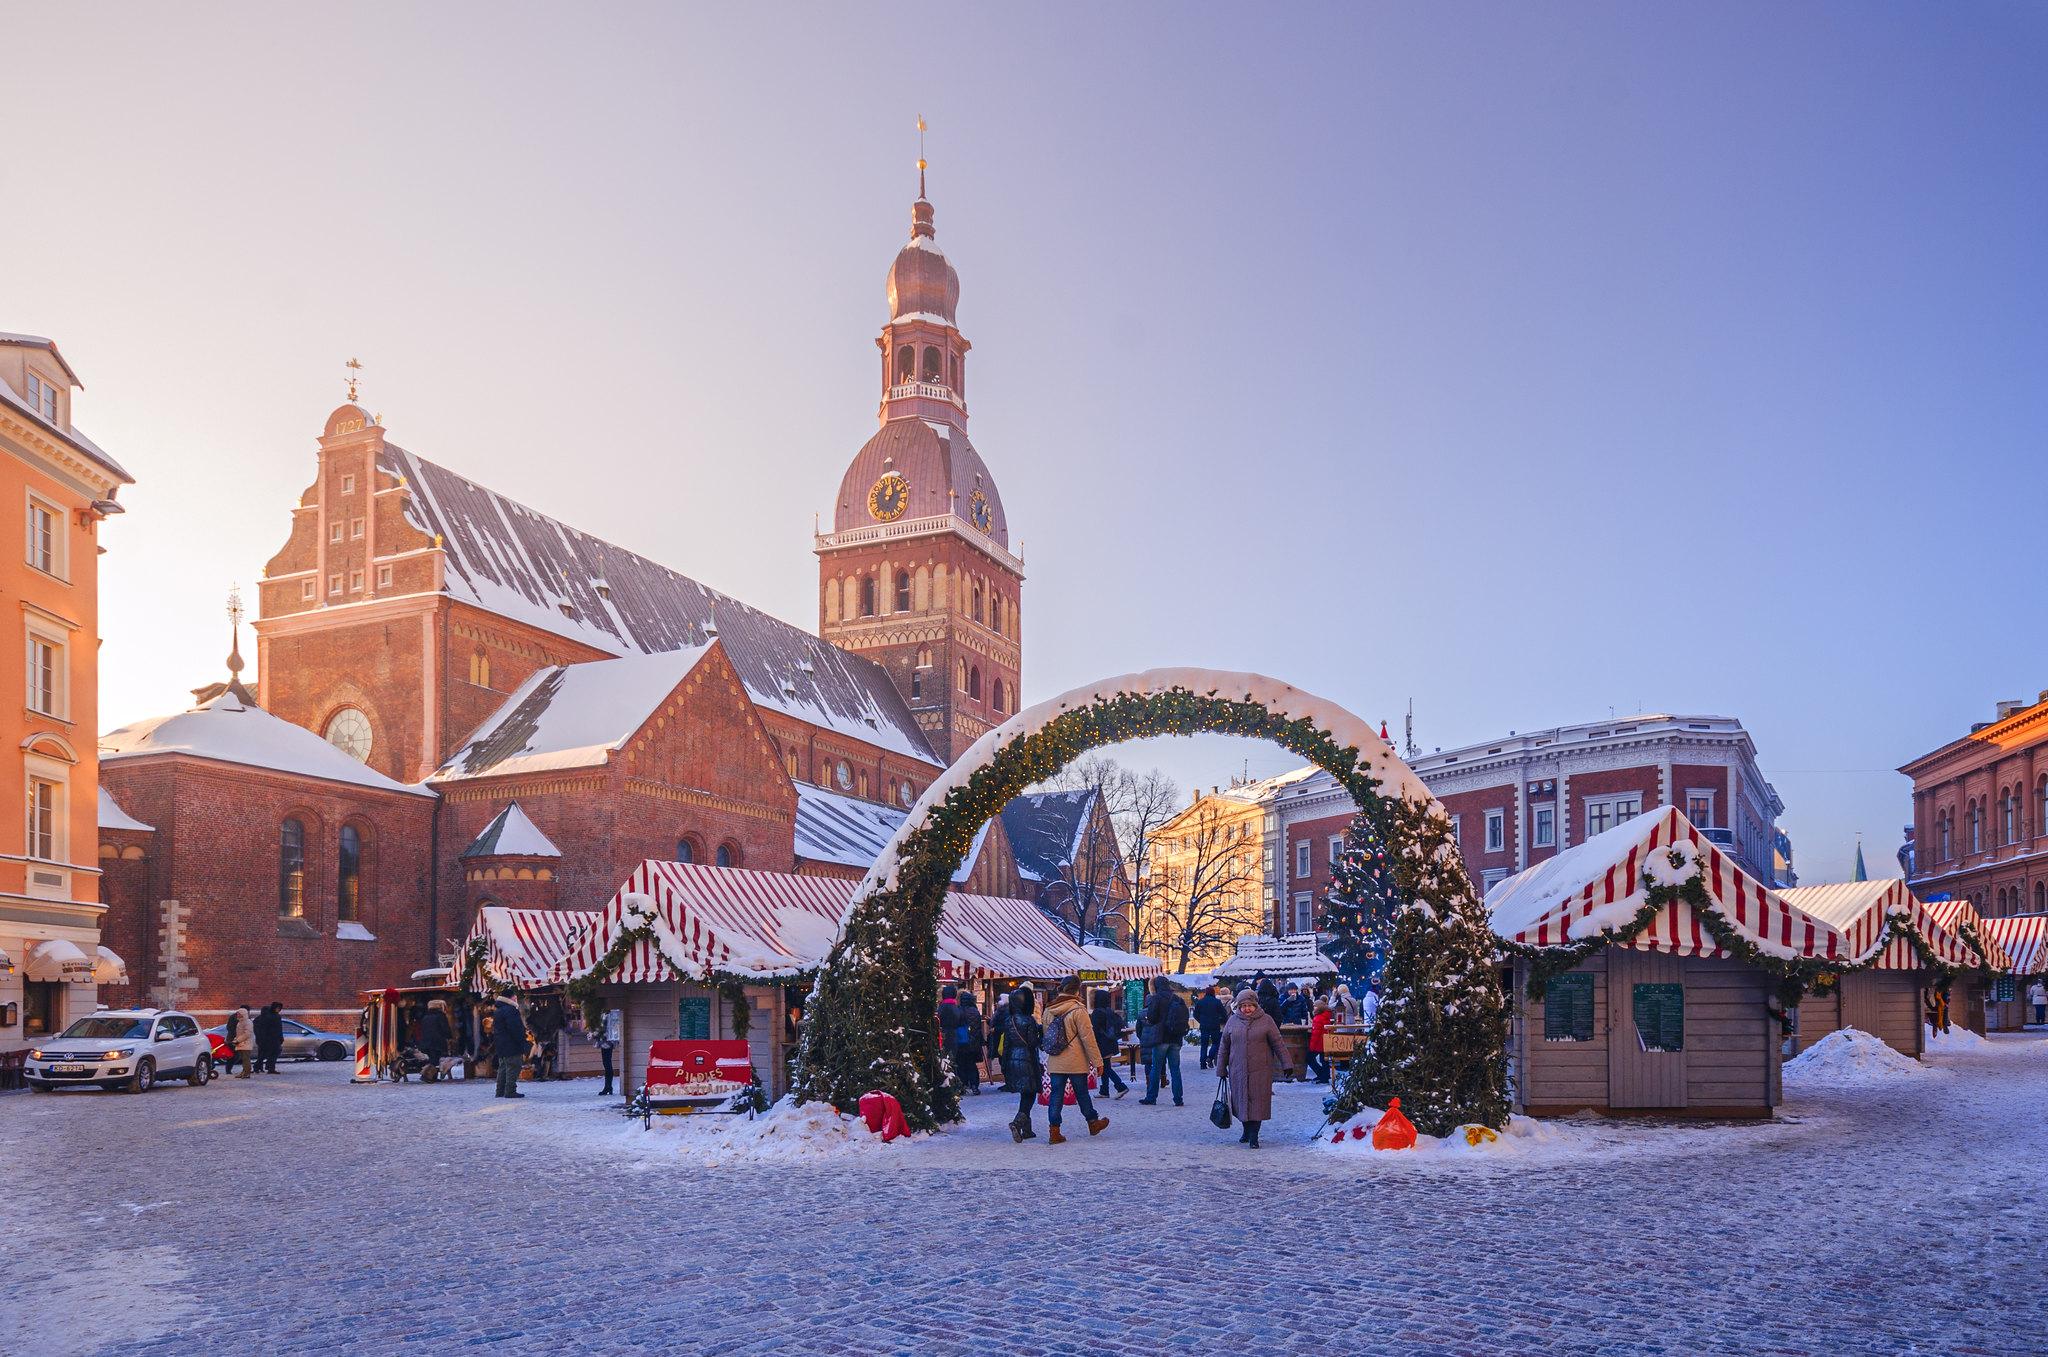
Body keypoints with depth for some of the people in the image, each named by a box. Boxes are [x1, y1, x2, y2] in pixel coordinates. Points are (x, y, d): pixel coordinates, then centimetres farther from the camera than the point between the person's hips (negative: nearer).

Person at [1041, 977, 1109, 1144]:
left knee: (1056, 1095, 5)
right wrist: (1097, 1061, -8)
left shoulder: (1049, 1010, 4)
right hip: (1076, 1062, -4)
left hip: (1054, 1062, 4)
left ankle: (1054, 1131, 1)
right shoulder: (1078, 1010, -14)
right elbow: (1088, 1037, -13)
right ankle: (1093, 1123, 30)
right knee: (1082, 1093, 12)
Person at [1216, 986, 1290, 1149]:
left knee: (1257, 1101, -5)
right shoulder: (1233, 1021, 6)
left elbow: (1278, 1044, 3)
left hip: (1260, 1071, -2)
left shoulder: (1266, 1020, 1)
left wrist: (1285, 1065, -1)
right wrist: (1221, 1069, 11)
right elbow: (1224, 1047, 12)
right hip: (1238, 1071, 2)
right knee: (1241, 1100, 8)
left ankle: (1254, 1136, -1)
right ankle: (1247, 1130, 28)